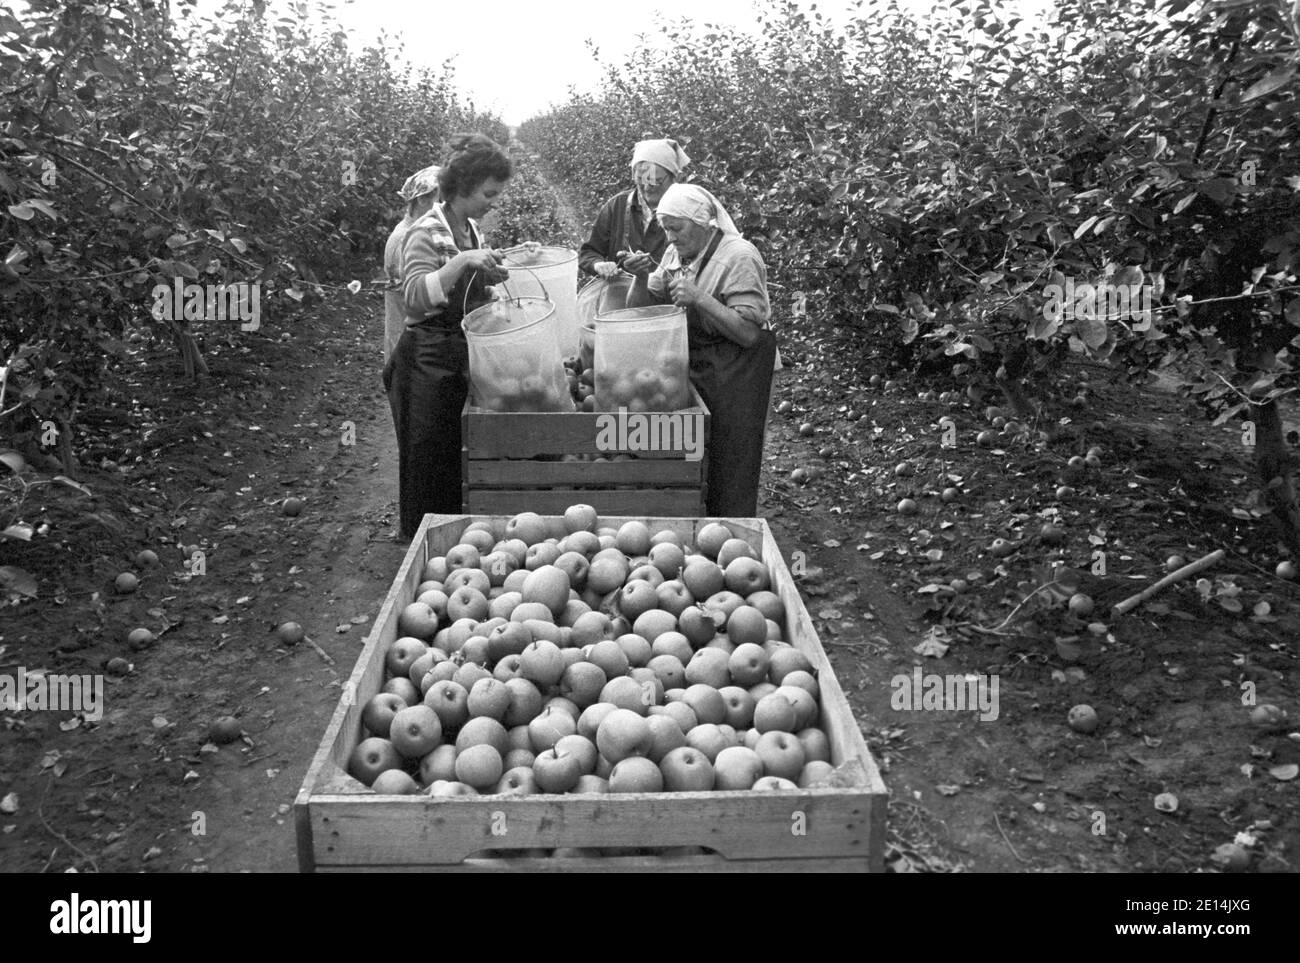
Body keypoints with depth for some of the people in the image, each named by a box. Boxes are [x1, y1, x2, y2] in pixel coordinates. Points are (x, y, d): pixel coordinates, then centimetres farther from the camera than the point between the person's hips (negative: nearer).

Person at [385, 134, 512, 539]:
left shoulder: (472, 230, 10)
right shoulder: (427, 233, -15)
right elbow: (416, 297, -30)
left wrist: (501, 272, 7)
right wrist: (463, 261, -36)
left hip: (460, 360, 8)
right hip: (428, 363, -8)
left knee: (455, 467, 14)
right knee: (428, 469, 1)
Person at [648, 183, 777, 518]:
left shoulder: (739, 258, -16)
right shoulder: (677, 254, 8)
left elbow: (750, 334, -23)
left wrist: (700, 297, -28)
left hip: (733, 374, -7)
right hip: (693, 366, 8)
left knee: (729, 472, -1)